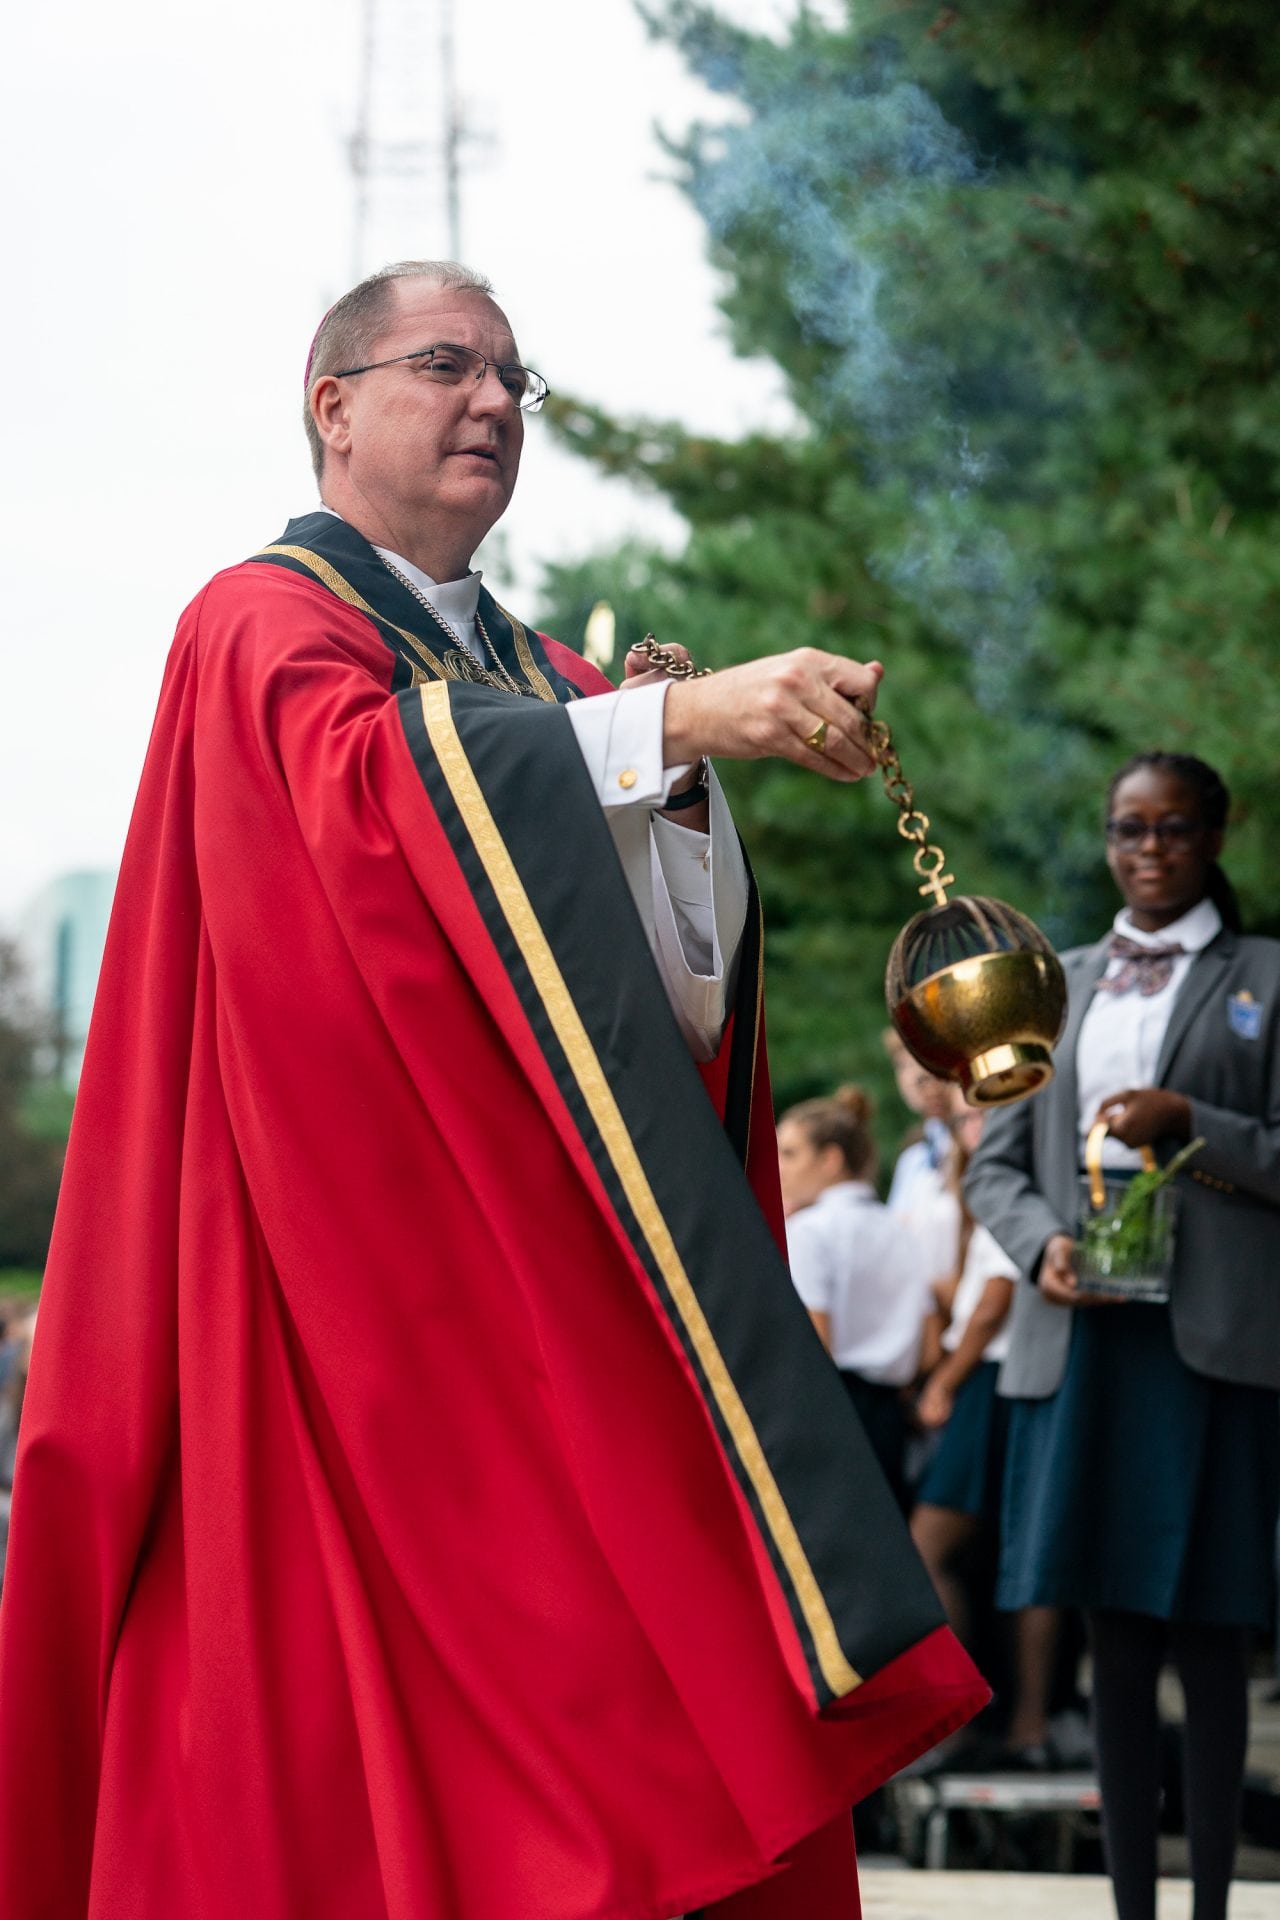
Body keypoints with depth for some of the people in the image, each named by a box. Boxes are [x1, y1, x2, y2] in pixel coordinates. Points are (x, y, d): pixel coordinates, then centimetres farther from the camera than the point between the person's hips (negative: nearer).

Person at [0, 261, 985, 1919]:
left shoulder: (542, 684, 22)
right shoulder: (265, 624, 3)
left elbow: (683, 1014, 12)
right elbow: (365, 784, -22)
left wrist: (676, 791, -6)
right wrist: (672, 722, -27)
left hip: (566, 1313, 6)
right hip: (367, 1294, -6)